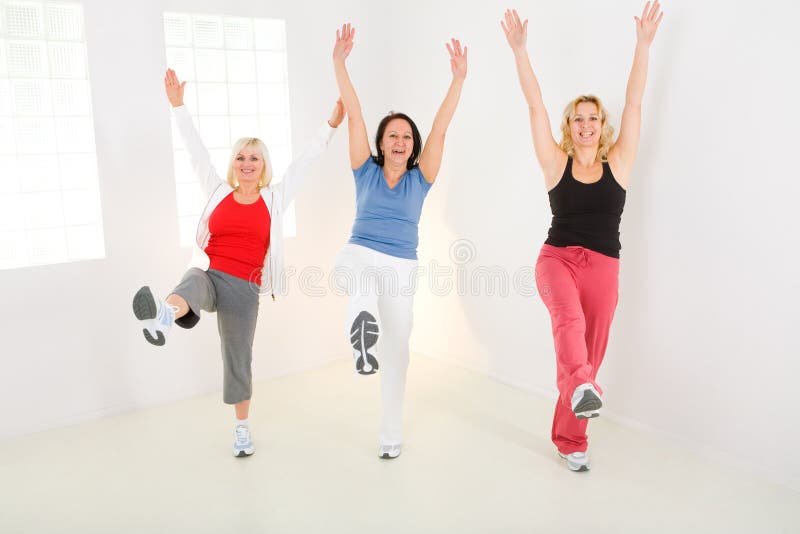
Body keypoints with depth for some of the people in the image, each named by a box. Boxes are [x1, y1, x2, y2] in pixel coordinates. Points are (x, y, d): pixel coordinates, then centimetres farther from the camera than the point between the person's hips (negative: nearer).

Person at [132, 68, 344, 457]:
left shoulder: (274, 199, 5)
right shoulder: (218, 193, 7)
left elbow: (305, 161, 4)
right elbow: (195, 149, 9)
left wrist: (331, 124, 2)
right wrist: (178, 106, 8)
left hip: (244, 287, 0)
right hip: (207, 273, 0)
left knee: (238, 360, 8)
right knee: (188, 290, -38)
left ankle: (242, 429, 27)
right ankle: (161, 317, -74)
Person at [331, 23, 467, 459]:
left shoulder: (420, 178, -1)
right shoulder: (366, 171, -1)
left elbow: (440, 129, -10)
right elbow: (353, 116, -9)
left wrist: (459, 78, -18)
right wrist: (339, 63, -15)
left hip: (402, 269, 1)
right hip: (359, 256, 0)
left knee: (396, 351, 8)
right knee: (364, 289, -40)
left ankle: (391, 433, 24)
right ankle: (362, 330, -69)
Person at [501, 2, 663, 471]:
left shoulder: (618, 164, 4)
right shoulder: (556, 163, 2)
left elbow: (635, 103, -1)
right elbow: (535, 105, -3)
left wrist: (644, 43, -5)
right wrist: (520, 50, -8)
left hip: (602, 268, 2)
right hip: (557, 258, -1)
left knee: (590, 351, 6)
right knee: (569, 317, -35)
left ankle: (570, 438, 22)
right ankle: (583, 388, -56)